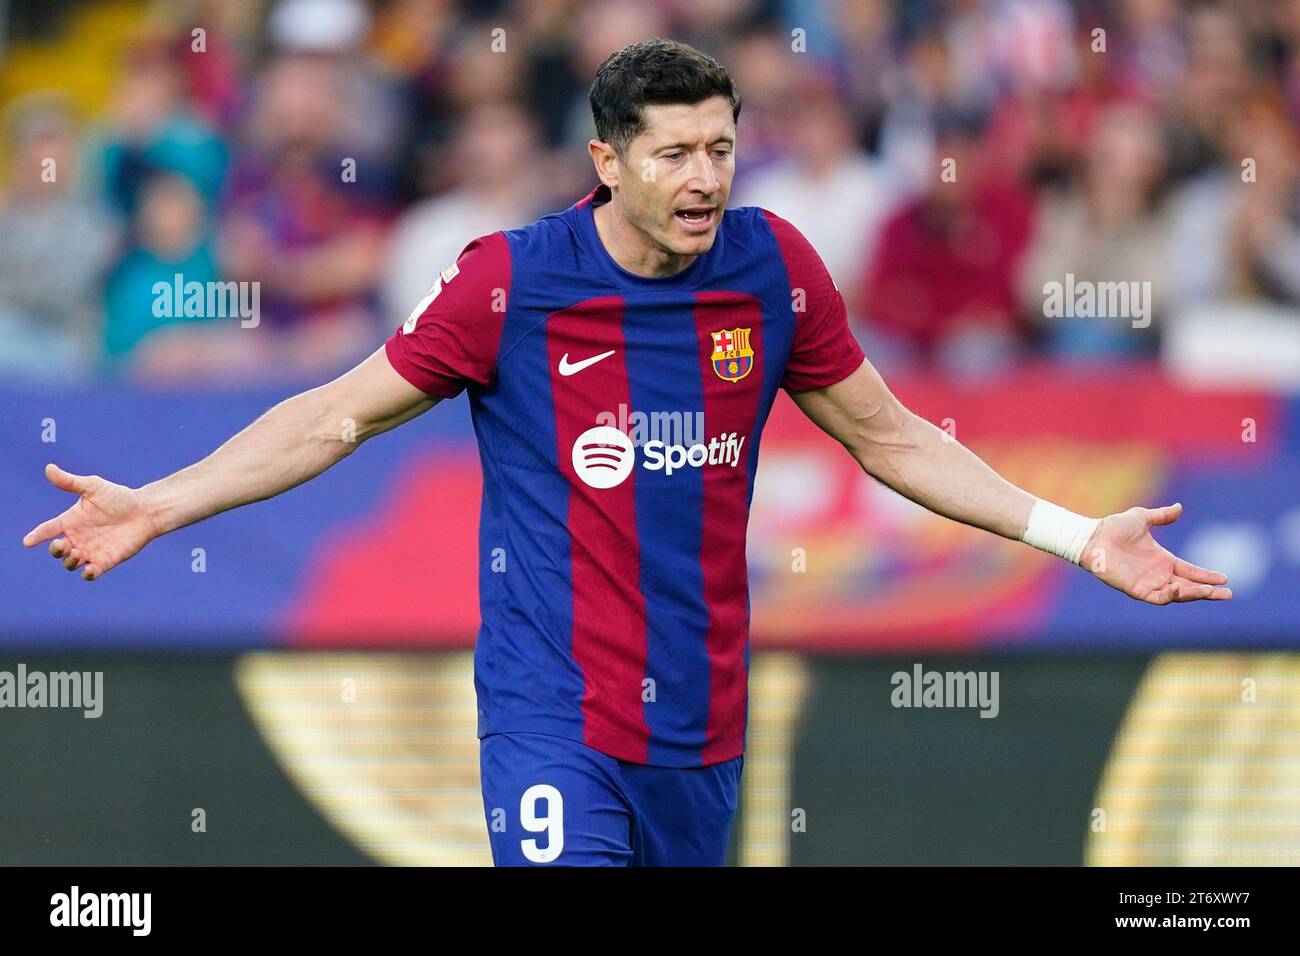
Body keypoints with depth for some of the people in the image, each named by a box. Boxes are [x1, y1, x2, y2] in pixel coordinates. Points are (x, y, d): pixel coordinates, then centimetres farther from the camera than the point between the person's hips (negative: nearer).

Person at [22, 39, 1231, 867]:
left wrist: (1079, 536, 12)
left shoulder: (775, 268, 2)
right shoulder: (508, 281, -7)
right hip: (553, 714, -4)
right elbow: (338, 416, 2)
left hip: (702, 723, 4)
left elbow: (889, 437, 15)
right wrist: (152, 507, -4)